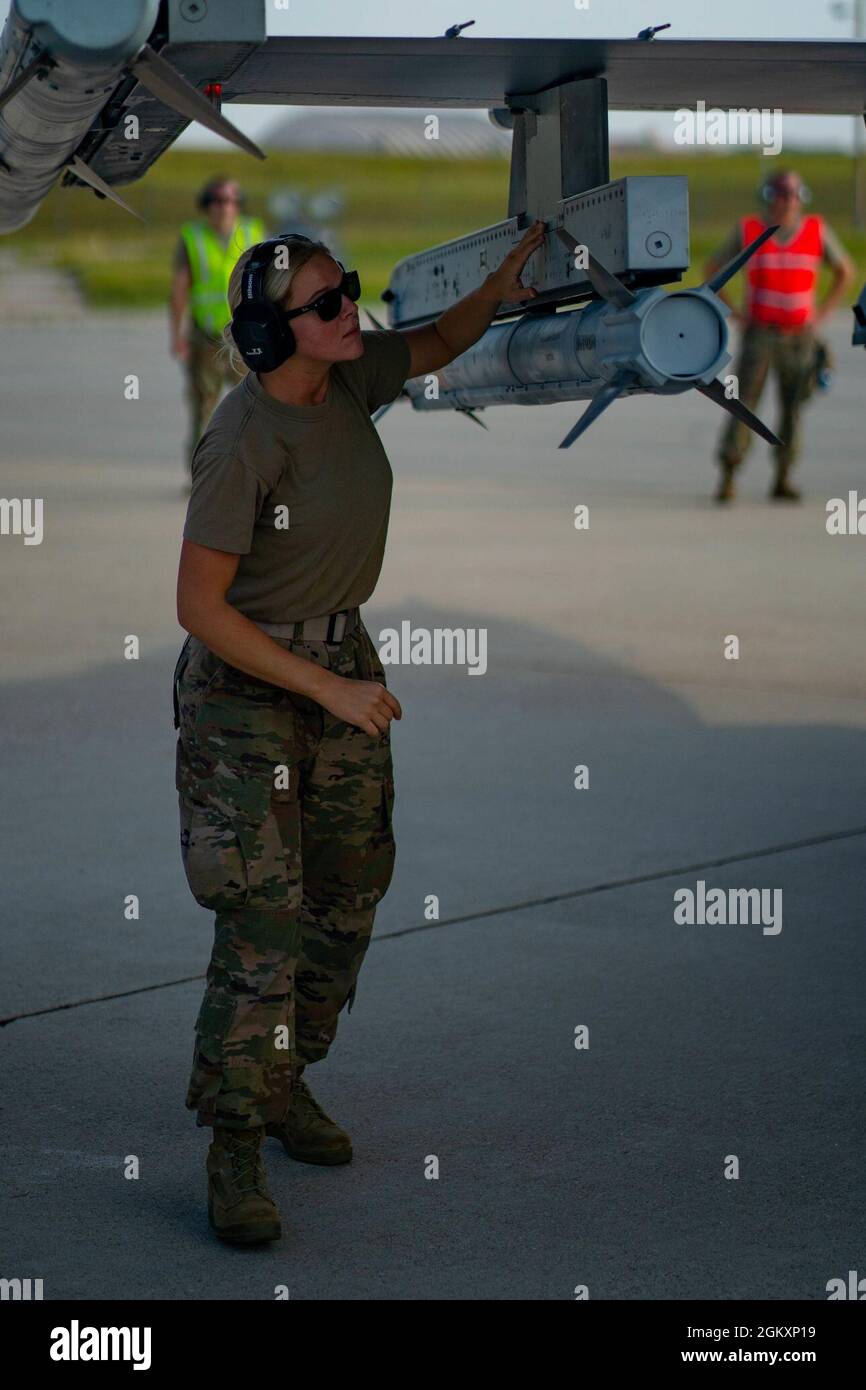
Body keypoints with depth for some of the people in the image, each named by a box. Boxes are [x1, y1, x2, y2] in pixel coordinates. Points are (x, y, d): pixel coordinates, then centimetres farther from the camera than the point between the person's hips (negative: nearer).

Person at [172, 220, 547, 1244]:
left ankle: (282, 1084, 34)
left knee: (346, 897, 15)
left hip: (341, 662, 8)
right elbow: (198, 606, -23)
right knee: (262, 925, -12)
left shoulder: (346, 374, -4)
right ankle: (234, 1157, -3)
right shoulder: (241, 443, -25)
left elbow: (435, 346, 18)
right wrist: (329, 692, -23)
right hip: (246, 687, -8)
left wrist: (497, 289, -4)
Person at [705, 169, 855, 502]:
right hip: (759, 334, -2)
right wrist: (733, 312, -1)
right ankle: (727, 478, -12)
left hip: (799, 336, 2)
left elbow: (846, 271, 11)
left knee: (793, 407, 5)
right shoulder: (748, 231, -4)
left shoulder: (817, 231, -2)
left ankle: (782, 480, 15)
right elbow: (712, 267, 7)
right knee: (745, 402, -11)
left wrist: (822, 312, 1)